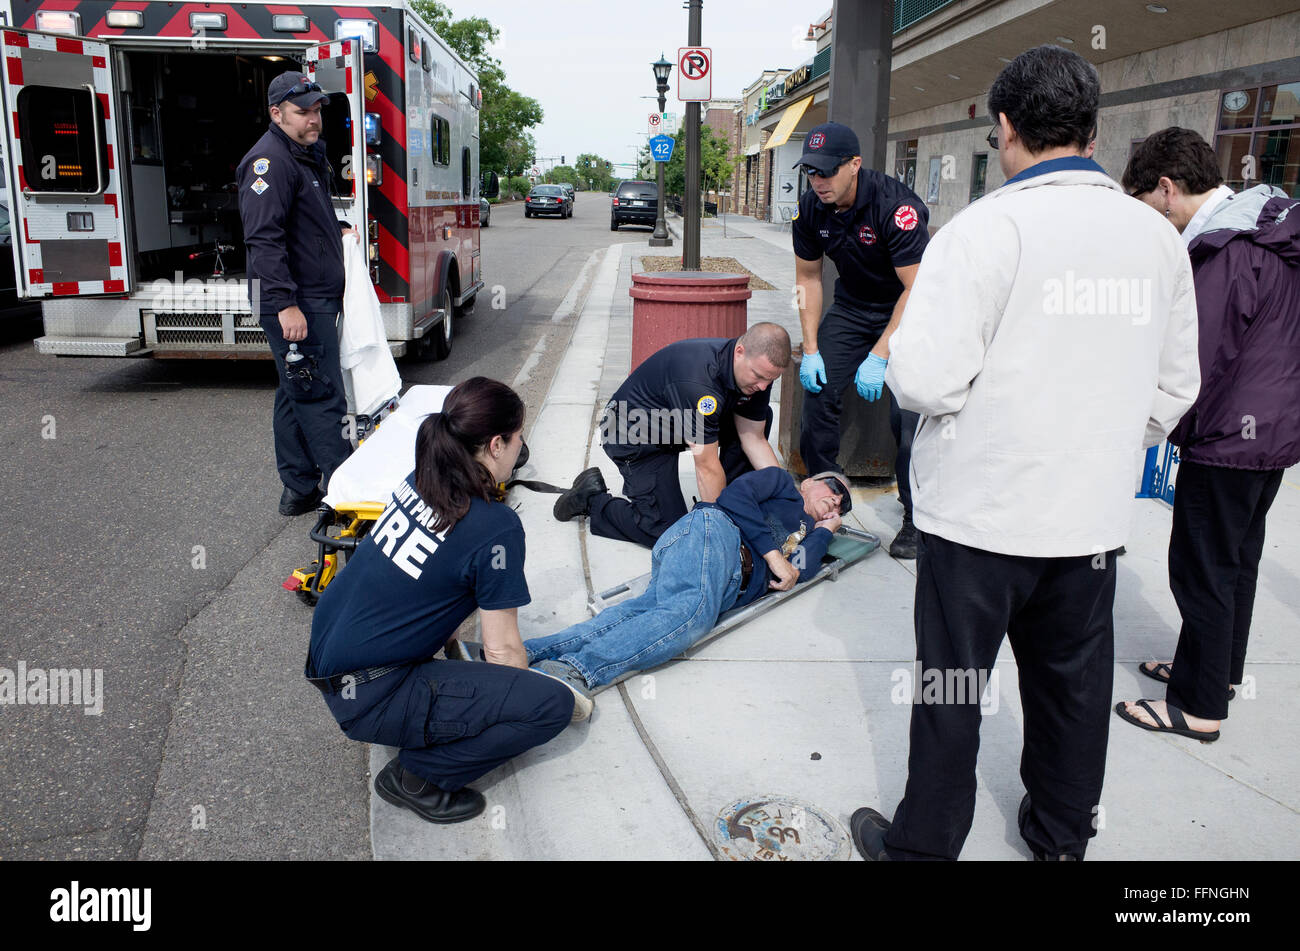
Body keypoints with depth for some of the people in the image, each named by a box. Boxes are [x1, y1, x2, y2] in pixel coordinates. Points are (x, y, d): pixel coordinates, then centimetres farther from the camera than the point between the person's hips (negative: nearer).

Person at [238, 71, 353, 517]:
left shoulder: (309, 154, 19)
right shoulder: (270, 161, -13)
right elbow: (264, 238, -23)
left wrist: (338, 229, 16)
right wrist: (286, 304, -29)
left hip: (317, 298, 11)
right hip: (296, 301, -11)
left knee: (296, 395, 14)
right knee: (321, 396, -8)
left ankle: (299, 489, 22)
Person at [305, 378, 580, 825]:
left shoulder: (420, 481, 3)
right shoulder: (497, 528, -19)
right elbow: (502, 649, -12)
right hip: (368, 698, -9)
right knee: (553, 704, -11)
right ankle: (416, 776, 0)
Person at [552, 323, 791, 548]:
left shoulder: (759, 370, -12)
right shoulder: (697, 380, -38)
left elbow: (754, 439, -5)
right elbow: (707, 467, -32)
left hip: (674, 425, 8)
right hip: (635, 436, -8)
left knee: (759, 420, -4)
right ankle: (592, 499, 6)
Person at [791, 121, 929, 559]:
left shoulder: (895, 205, -28)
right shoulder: (810, 208, -10)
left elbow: (916, 289, -26)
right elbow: (808, 278, 2)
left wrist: (880, 356, -29)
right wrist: (811, 349, -4)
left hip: (907, 311, -5)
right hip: (851, 307, 5)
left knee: (908, 415, -16)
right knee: (817, 396, -5)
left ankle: (916, 519, 0)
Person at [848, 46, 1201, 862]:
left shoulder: (987, 227, -15)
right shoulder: (1158, 236, 4)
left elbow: (924, 379, -21)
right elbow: (1175, 388, 10)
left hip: (981, 511, -5)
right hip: (1095, 513, 6)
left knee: (952, 688, 9)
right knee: (1074, 681, 20)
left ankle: (924, 844, 26)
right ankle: (1063, 836, 39)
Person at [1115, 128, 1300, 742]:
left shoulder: (1223, 252, -21)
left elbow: (1201, 364, -21)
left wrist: (1177, 432, -6)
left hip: (1228, 442, -10)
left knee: (1202, 570, 0)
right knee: (1238, 558, 21)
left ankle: (1200, 707, 10)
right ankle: (1221, 669, 37)